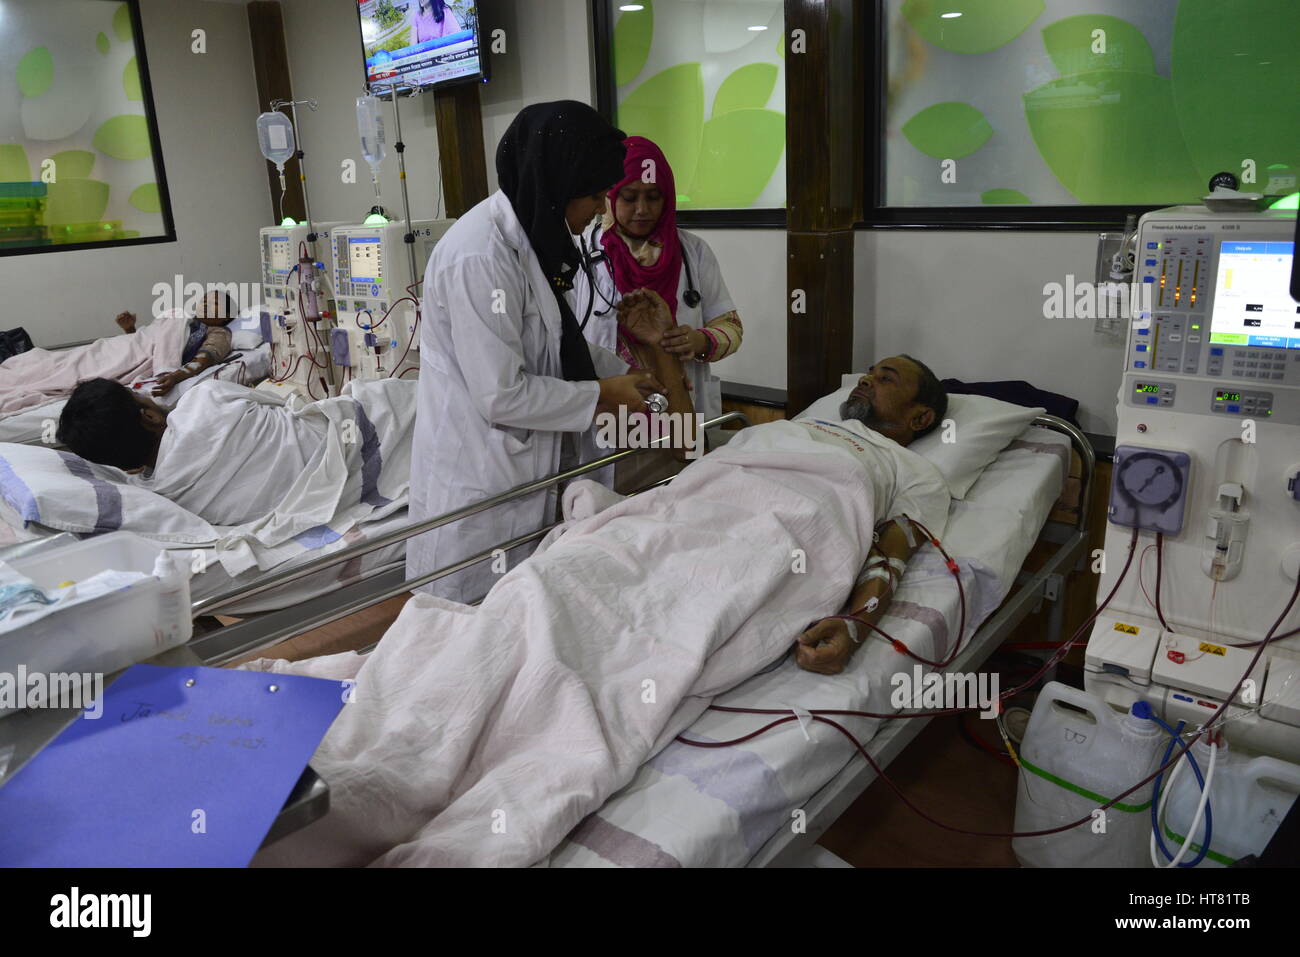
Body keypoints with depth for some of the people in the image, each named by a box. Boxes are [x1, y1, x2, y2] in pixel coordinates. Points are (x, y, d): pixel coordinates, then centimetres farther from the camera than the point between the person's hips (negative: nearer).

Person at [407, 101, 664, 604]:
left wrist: (626, 373, 8)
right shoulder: (480, 257, -24)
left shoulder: (527, 235, 7)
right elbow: (501, 395, -23)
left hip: (520, 463, 9)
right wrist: (603, 395, -13)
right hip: (479, 481, -9)